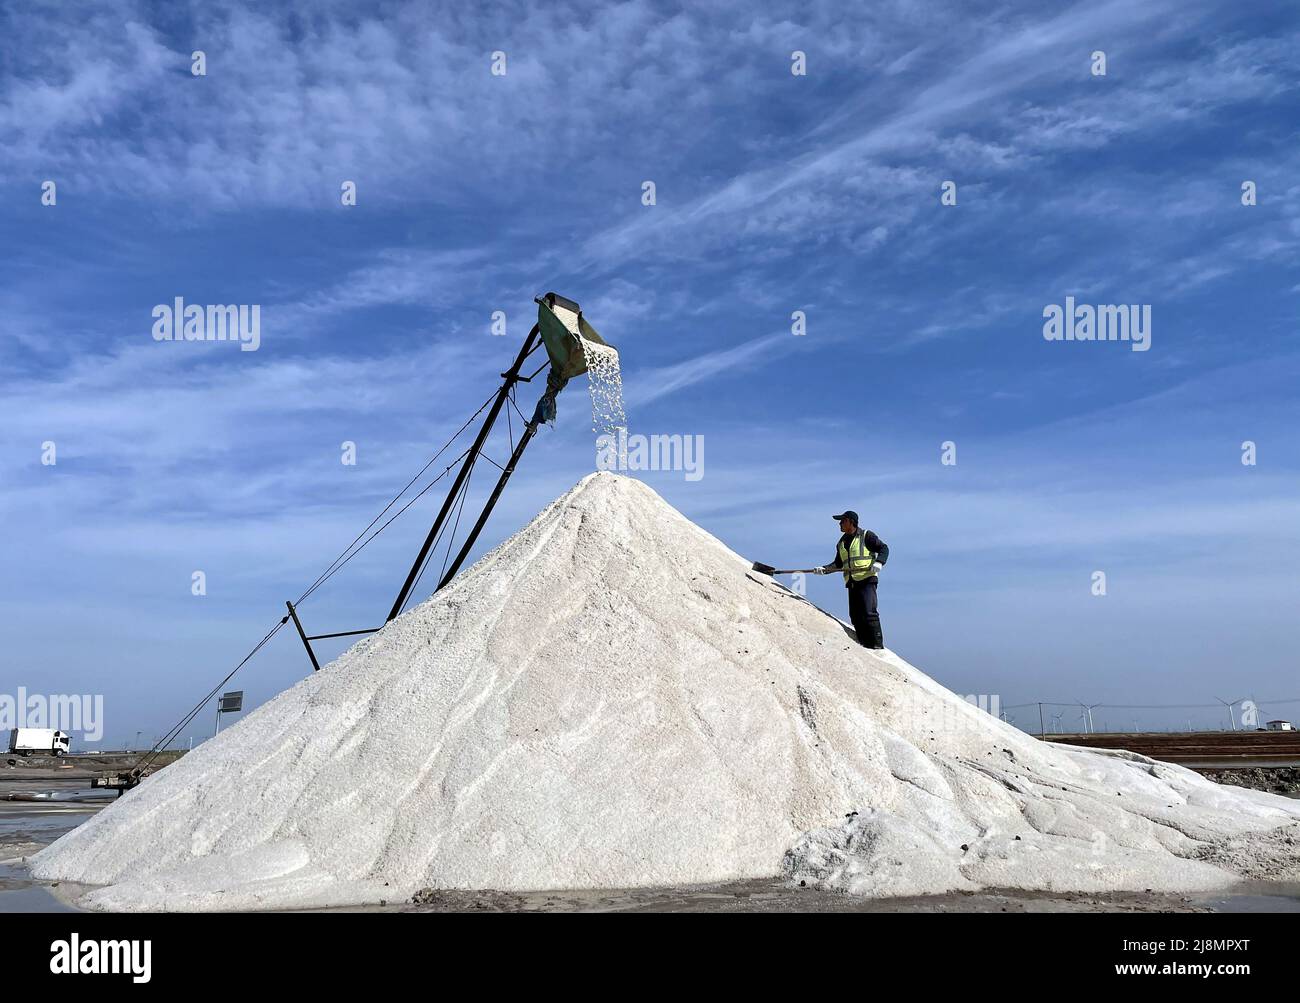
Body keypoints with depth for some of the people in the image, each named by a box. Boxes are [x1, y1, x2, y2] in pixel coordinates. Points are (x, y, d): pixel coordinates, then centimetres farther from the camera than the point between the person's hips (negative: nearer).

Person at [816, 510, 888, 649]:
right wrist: (824, 569, 9)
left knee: (869, 612, -17)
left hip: (867, 580, -7)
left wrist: (878, 562, -17)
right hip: (852, 583, 7)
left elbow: (884, 548, 0)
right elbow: (838, 564, 24)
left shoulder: (866, 536, 0)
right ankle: (865, 645, 6)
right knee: (855, 616, 1)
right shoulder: (841, 542, 20)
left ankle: (877, 645, -15)